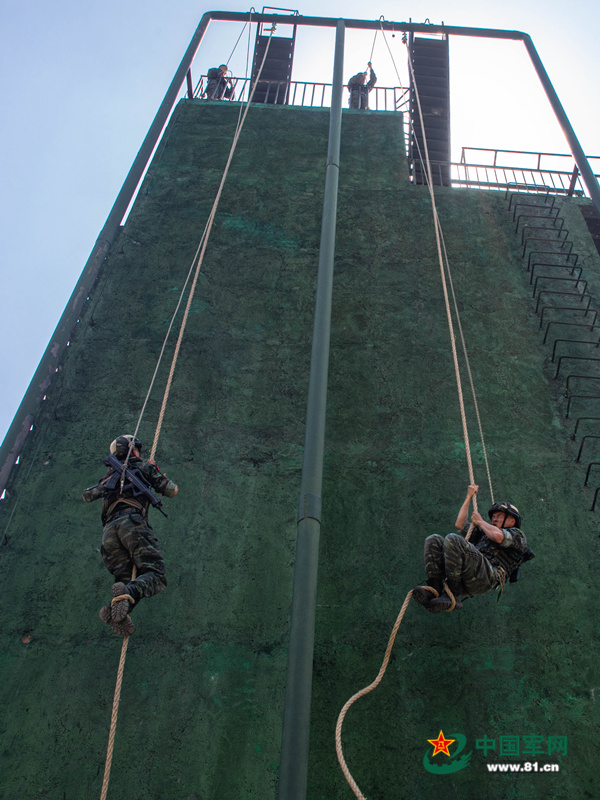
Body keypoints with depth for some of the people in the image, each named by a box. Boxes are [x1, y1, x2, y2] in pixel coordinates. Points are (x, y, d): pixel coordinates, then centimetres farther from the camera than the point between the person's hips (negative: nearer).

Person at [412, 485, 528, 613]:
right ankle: (435, 590, -23)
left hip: (489, 576, -7)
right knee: (434, 540, -5)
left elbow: (498, 536, -3)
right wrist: (469, 497, 40)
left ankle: (450, 597, -27)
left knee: (453, 539, -27)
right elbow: (459, 524, 36)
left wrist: (479, 521, 13)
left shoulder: (517, 535, 20)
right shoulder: (484, 534, 40)